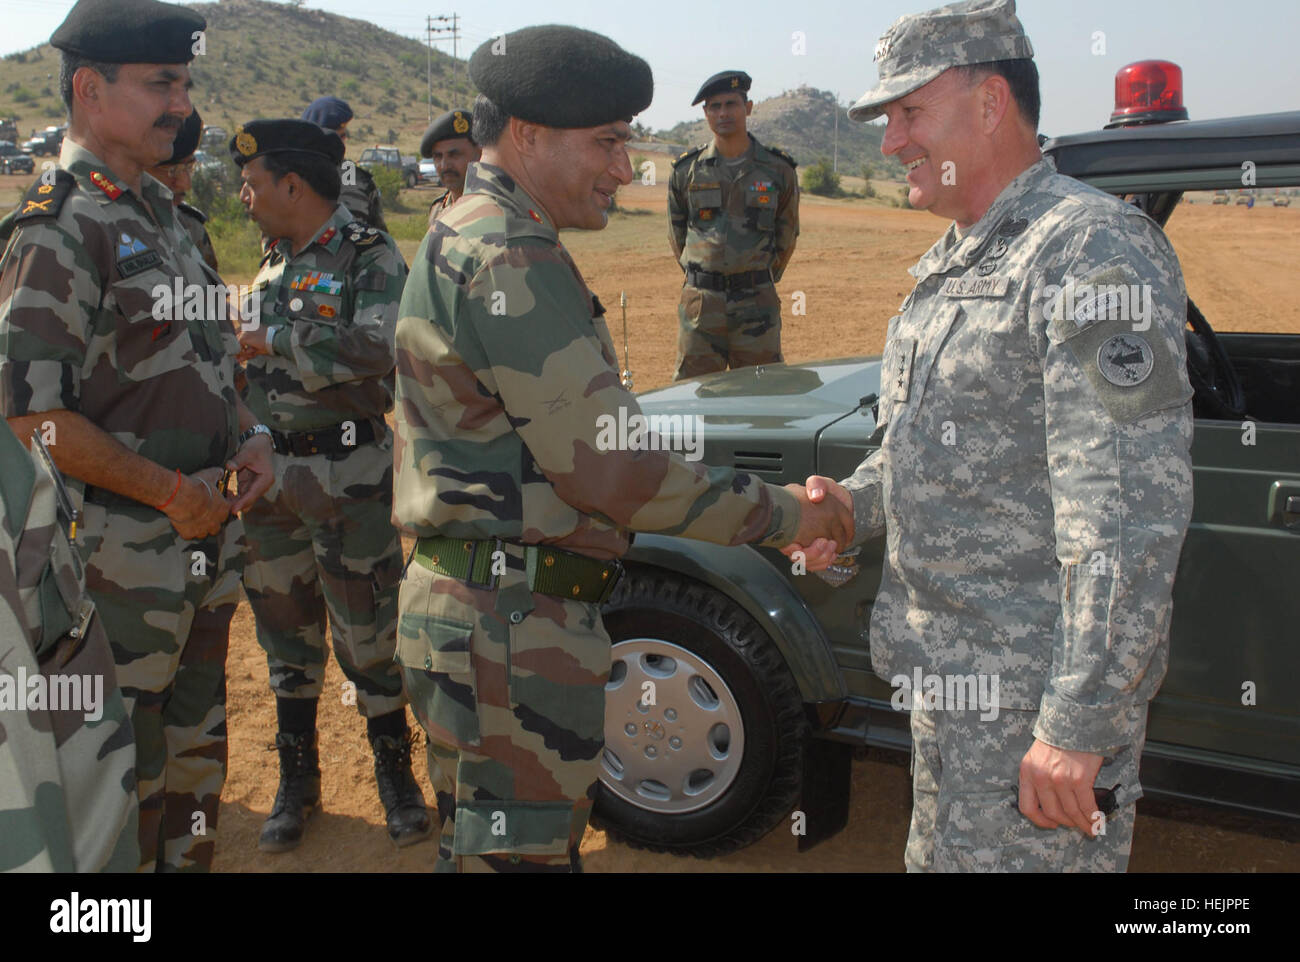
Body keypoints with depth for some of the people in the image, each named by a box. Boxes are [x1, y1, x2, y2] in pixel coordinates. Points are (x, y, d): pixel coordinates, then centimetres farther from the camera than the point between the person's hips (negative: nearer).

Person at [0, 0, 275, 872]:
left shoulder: (161, 214, 12)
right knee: (123, 774, 7)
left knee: (197, 751, 21)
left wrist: (251, 434, 3)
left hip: (208, 535, 8)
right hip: (123, 559, -8)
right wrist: (172, 493, -18)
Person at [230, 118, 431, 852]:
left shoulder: (370, 257, -10)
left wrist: (275, 343, -20)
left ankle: (396, 774, 21)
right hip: (272, 472, 7)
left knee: (369, 633, 2)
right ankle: (298, 779, 30)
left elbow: (379, 350, -27)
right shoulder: (275, 264, 12)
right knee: (286, 630, 14)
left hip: (348, 479, -6)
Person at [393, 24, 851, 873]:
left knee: (482, 841, 23)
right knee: (521, 851, 2)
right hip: (512, 627, -11)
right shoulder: (508, 259, -19)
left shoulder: (466, 236, 16)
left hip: (463, 604, 11)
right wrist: (779, 514, -12)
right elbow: (611, 467, -22)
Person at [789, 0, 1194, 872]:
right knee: (942, 855, 23)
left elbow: (1130, 516, -25)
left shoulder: (1091, 249, -19)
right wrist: (854, 505, 2)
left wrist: (1078, 726, -26)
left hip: (1037, 692, -9)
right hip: (950, 671, 10)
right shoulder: (955, 264, 13)